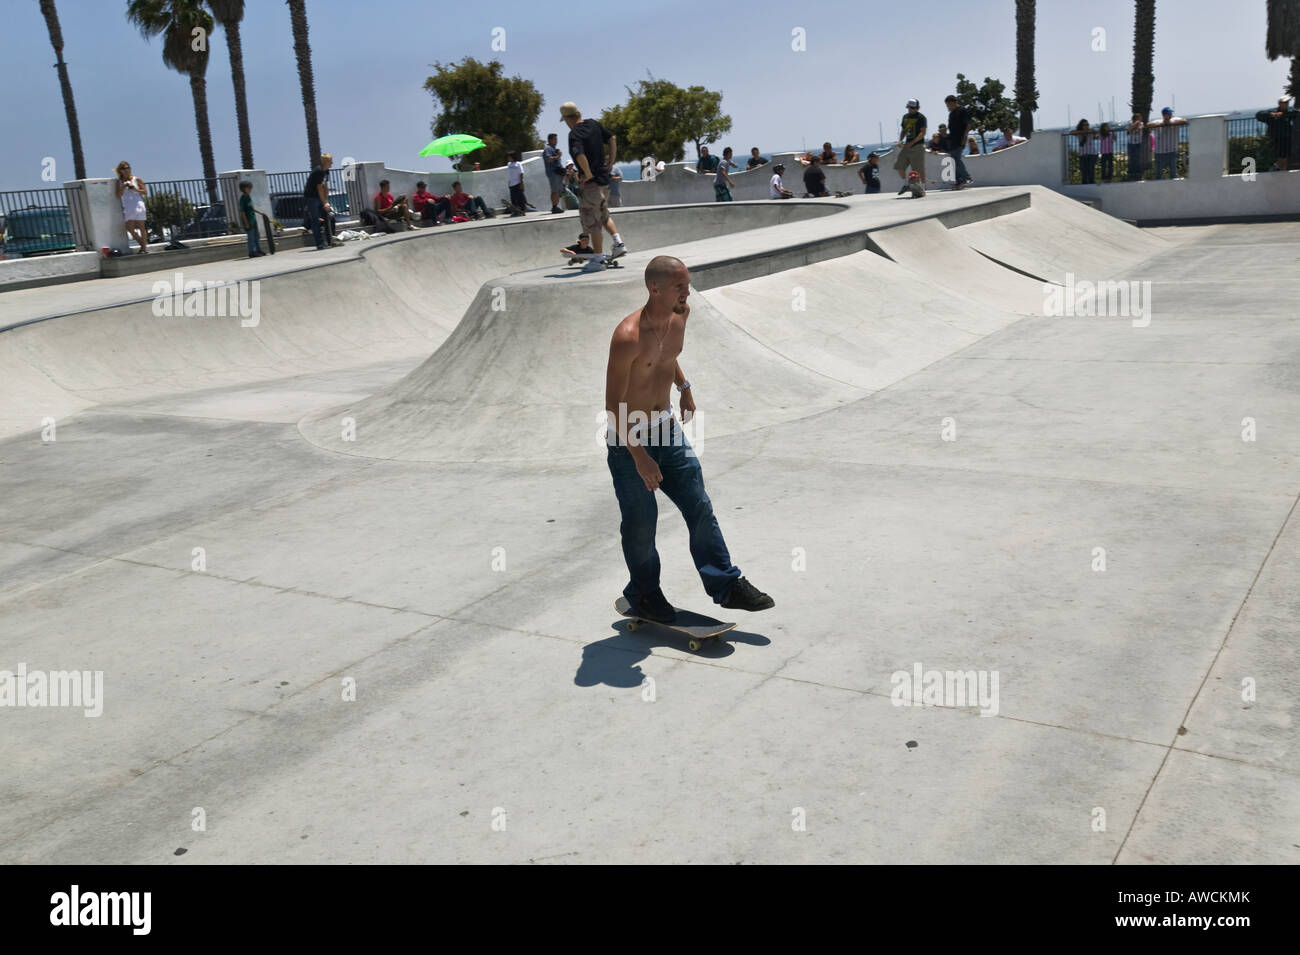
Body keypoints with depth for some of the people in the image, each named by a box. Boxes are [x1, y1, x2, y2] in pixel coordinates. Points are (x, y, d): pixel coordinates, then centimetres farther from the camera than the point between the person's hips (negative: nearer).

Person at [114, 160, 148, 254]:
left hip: (138, 205, -3)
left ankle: (144, 247, 9)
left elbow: (144, 191, 3)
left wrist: (135, 189, -12)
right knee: (130, 228, -5)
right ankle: (143, 245, 10)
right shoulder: (119, 182, 10)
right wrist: (123, 187, -9)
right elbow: (118, 196, 5)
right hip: (127, 208, 3)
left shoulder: (136, 179, 5)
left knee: (141, 227, 0)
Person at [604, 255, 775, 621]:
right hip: (630, 436, -7)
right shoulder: (628, 336, -26)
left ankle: (726, 584, 16)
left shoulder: (680, 316, -3)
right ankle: (643, 594, 27)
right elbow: (613, 405, -23)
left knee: (700, 507, 6)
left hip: (666, 426, 7)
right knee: (641, 521, 6)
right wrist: (639, 457, -25)